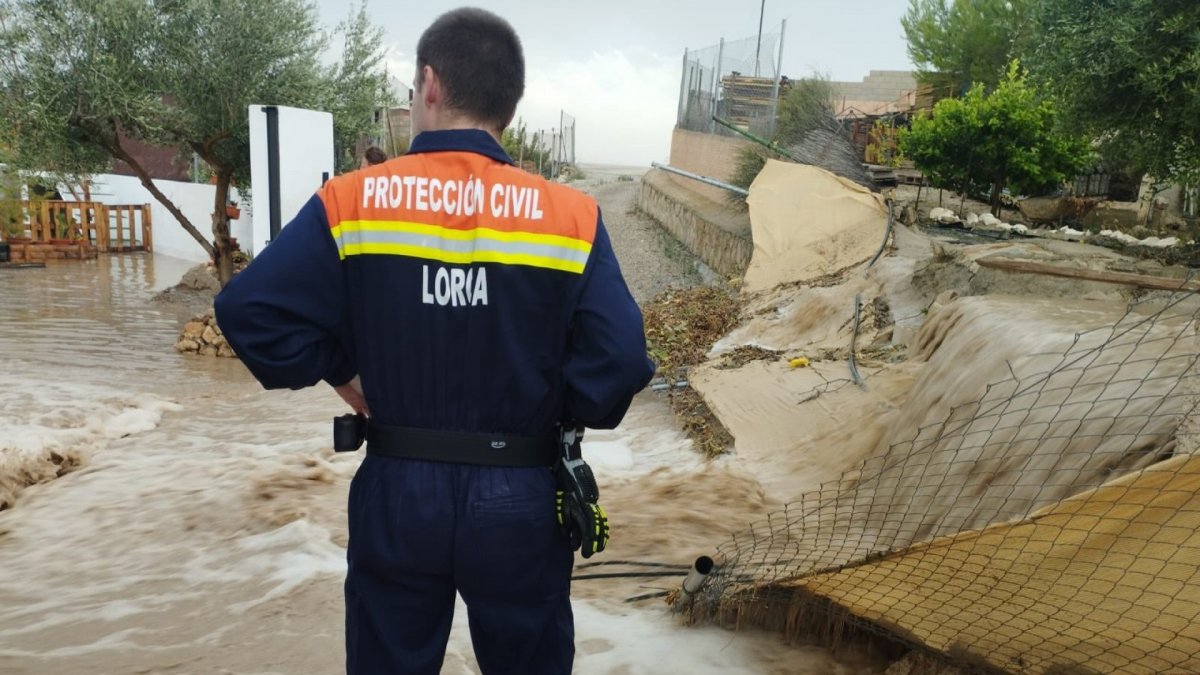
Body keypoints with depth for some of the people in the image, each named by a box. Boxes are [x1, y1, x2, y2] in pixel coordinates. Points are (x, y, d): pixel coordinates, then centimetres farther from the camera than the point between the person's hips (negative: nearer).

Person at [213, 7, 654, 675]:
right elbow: (619, 361, -16)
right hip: (519, 500, 0)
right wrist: (551, 413, 3)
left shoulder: (352, 202, -8)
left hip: (397, 494, 1)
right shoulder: (572, 216, -11)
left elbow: (251, 310, -12)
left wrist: (344, 377, 1)